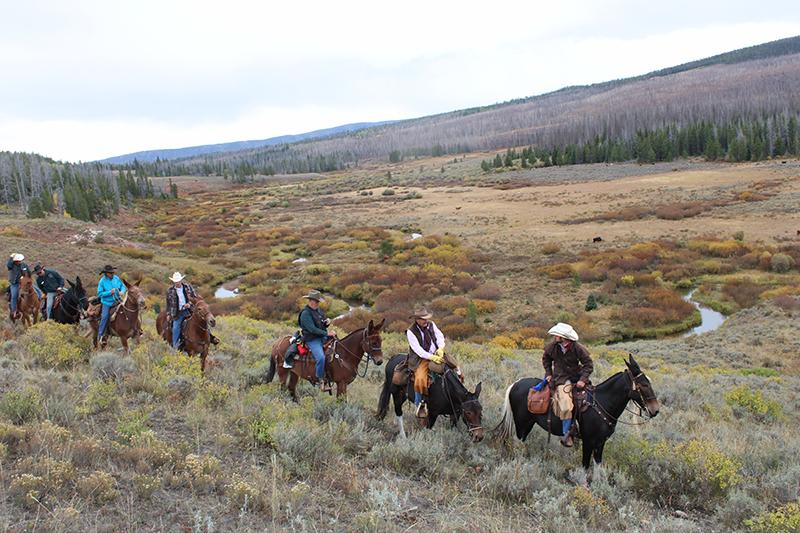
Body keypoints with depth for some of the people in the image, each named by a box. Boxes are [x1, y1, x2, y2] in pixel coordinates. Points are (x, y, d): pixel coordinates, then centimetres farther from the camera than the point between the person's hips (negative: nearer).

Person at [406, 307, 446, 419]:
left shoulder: (431, 325, 6)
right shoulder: (411, 332, -11)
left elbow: (440, 336, 5)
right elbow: (418, 350, -17)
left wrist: (441, 348, -15)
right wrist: (432, 357, -27)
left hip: (436, 355, 5)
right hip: (421, 358, -5)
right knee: (420, 380, -28)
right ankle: (420, 404, -8)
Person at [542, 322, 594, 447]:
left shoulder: (578, 348, -10)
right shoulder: (552, 347, -2)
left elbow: (588, 364, -7)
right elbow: (546, 359, 18)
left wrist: (583, 380, -19)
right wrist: (548, 373, 7)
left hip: (576, 378, 1)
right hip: (561, 379, -1)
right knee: (565, 405, -20)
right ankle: (567, 435, -12)